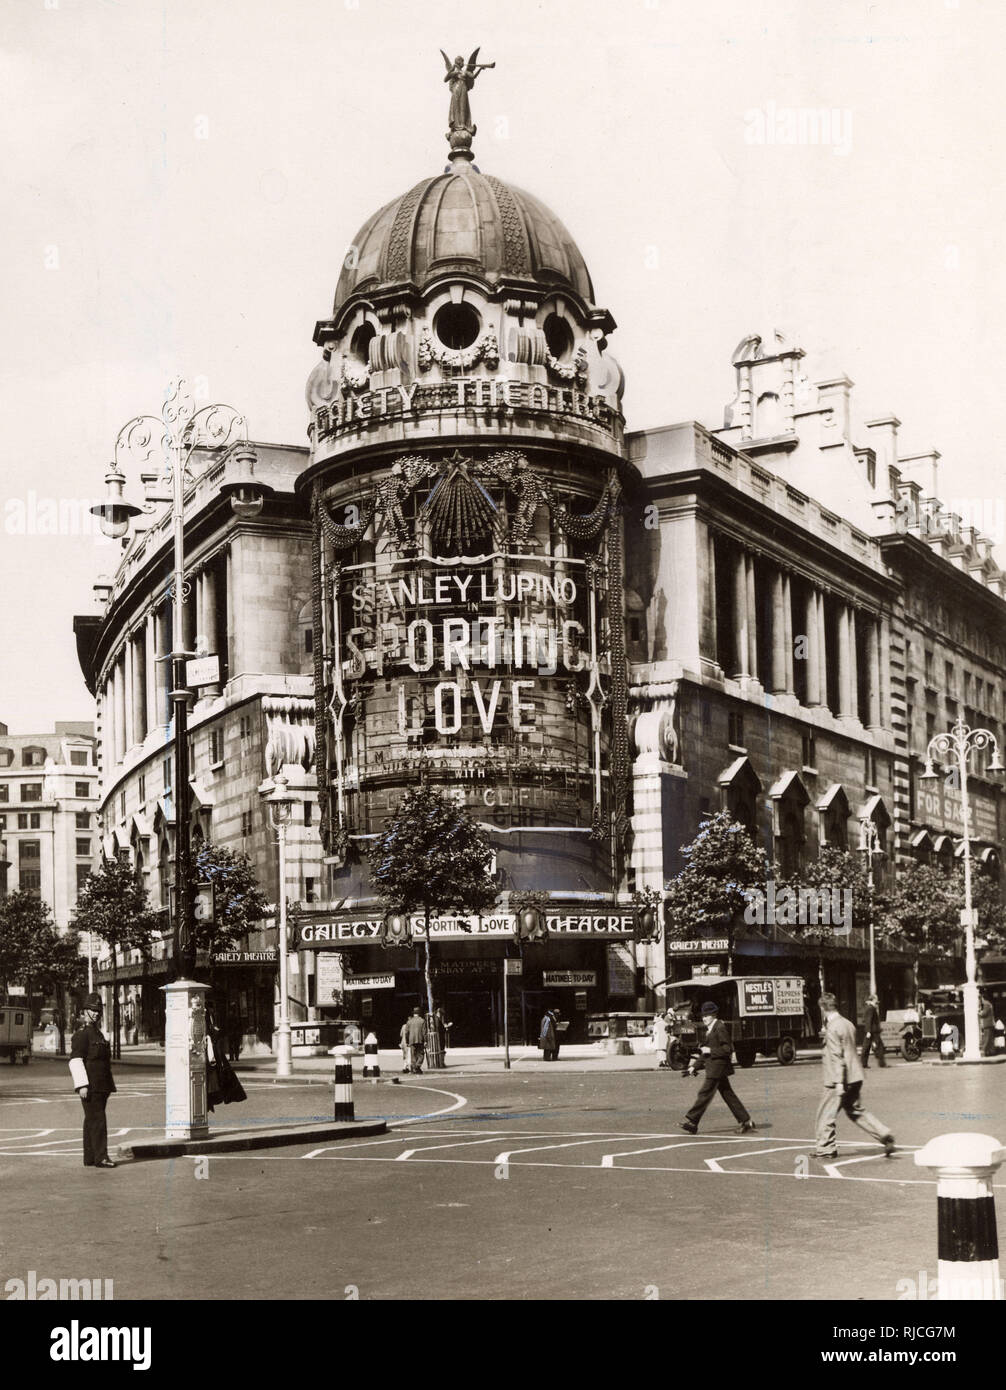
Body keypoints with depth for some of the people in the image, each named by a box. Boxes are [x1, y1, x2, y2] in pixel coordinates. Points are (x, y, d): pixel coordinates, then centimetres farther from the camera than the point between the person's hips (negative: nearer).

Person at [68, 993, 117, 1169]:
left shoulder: (98, 1033, 19)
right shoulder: (81, 1034, -10)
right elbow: (75, 1061, -17)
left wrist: (107, 1086, 23)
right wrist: (82, 1085, -23)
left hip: (101, 1087, 9)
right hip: (90, 1087, -9)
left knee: (92, 1121, 11)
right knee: (97, 1120, -12)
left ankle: (90, 1159, 14)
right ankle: (100, 1157, -13)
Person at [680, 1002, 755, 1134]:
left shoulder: (720, 1028, -13)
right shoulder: (710, 1029, 16)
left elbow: (728, 1048, -17)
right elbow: (706, 1051, 22)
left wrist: (710, 1050, -19)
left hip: (717, 1067, -10)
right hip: (713, 1067, 10)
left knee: (705, 1093, -7)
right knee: (728, 1094, 10)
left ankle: (691, 1122, -4)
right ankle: (746, 1121, 12)